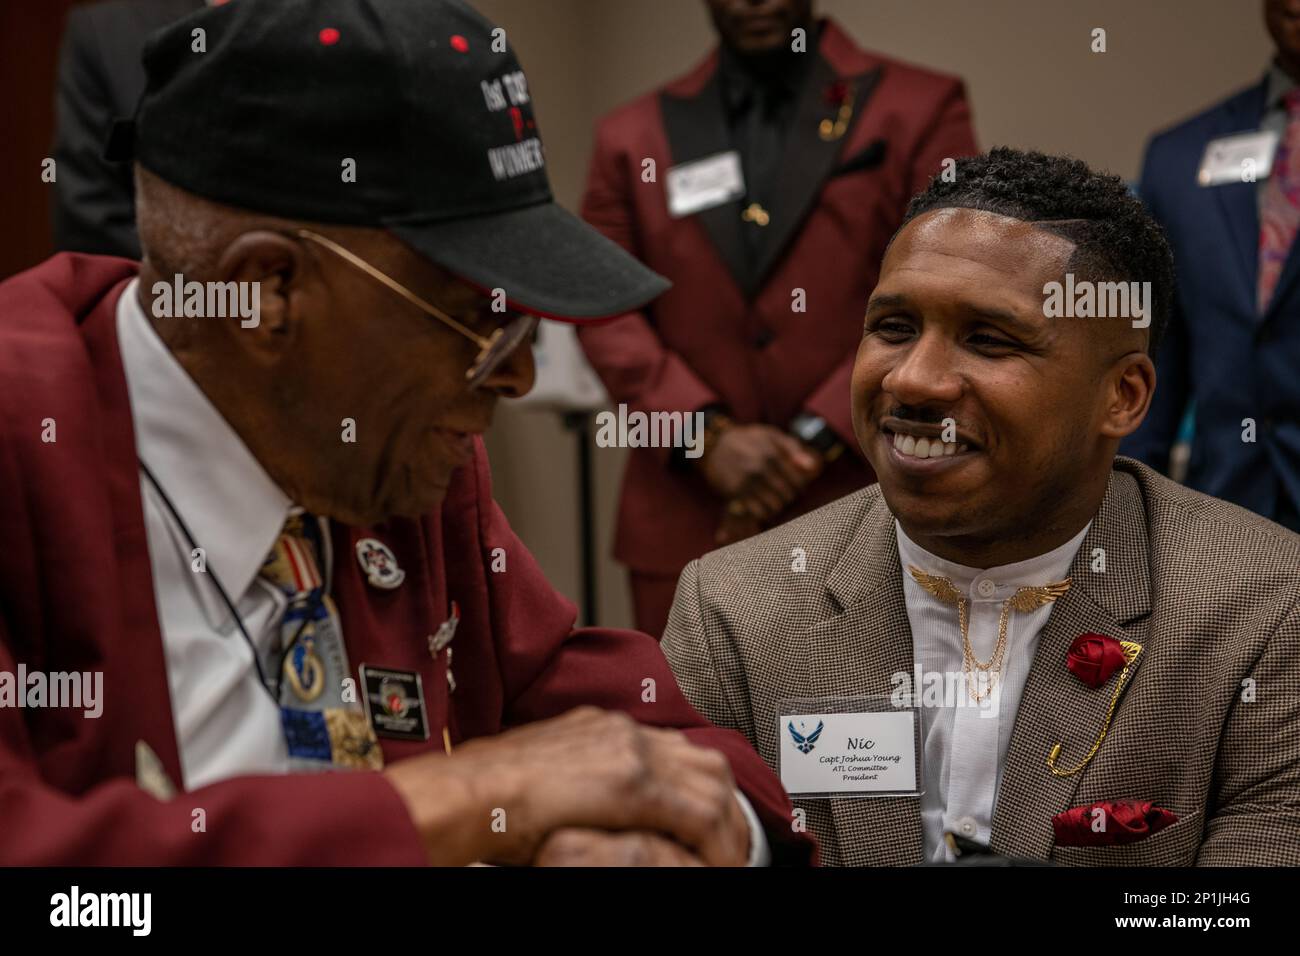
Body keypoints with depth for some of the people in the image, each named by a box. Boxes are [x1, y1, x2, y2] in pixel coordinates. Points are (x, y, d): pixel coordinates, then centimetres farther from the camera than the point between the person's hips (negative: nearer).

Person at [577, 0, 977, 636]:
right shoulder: (633, 137, 12)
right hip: (686, 529, 2)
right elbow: (605, 311, 6)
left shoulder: (918, 111, 4)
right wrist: (709, 434, -9)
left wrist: (816, 437, -11)